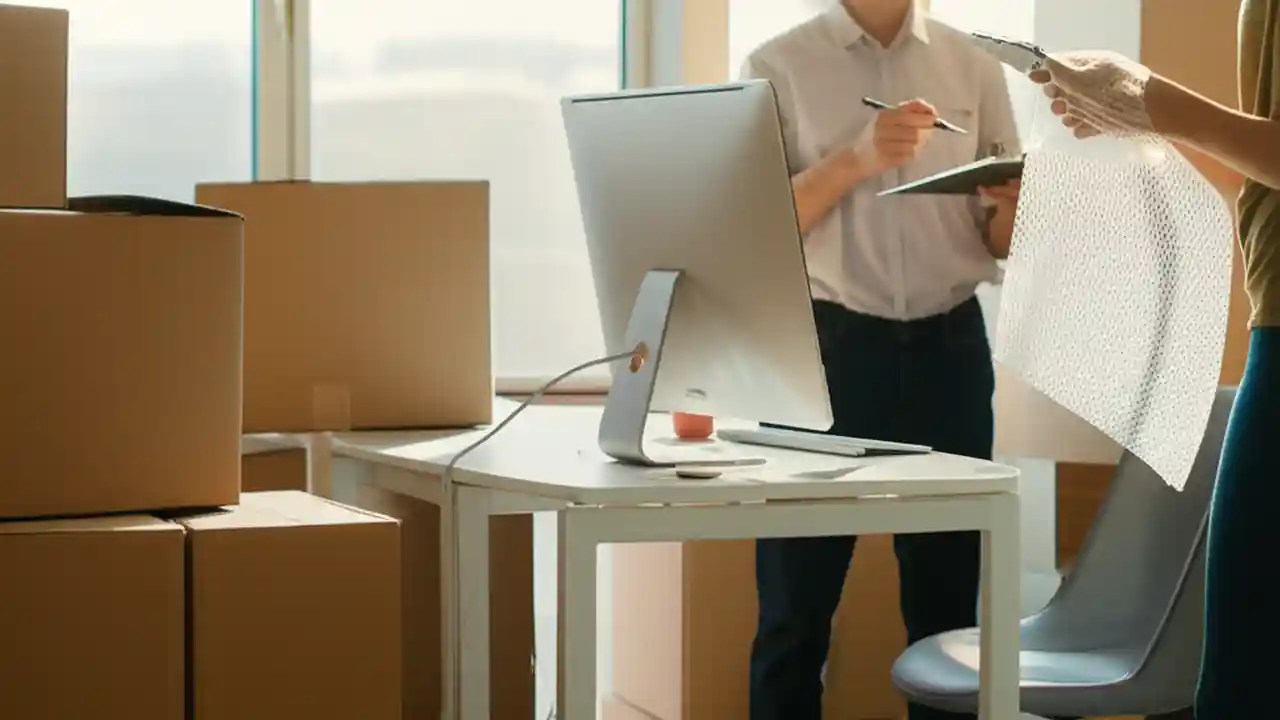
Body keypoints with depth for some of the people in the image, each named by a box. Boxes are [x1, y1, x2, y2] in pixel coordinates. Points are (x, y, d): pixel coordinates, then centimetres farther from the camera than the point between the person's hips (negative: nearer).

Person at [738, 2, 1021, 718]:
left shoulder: (974, 66, 7)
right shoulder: (779, 66, 1)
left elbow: (1003, 242, 8)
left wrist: (1016, 205, -15)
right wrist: (855, 159, -19)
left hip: (949, 346, 2)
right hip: (825, 343, -2)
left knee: (948, 601, 7)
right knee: (796, 604, 2)